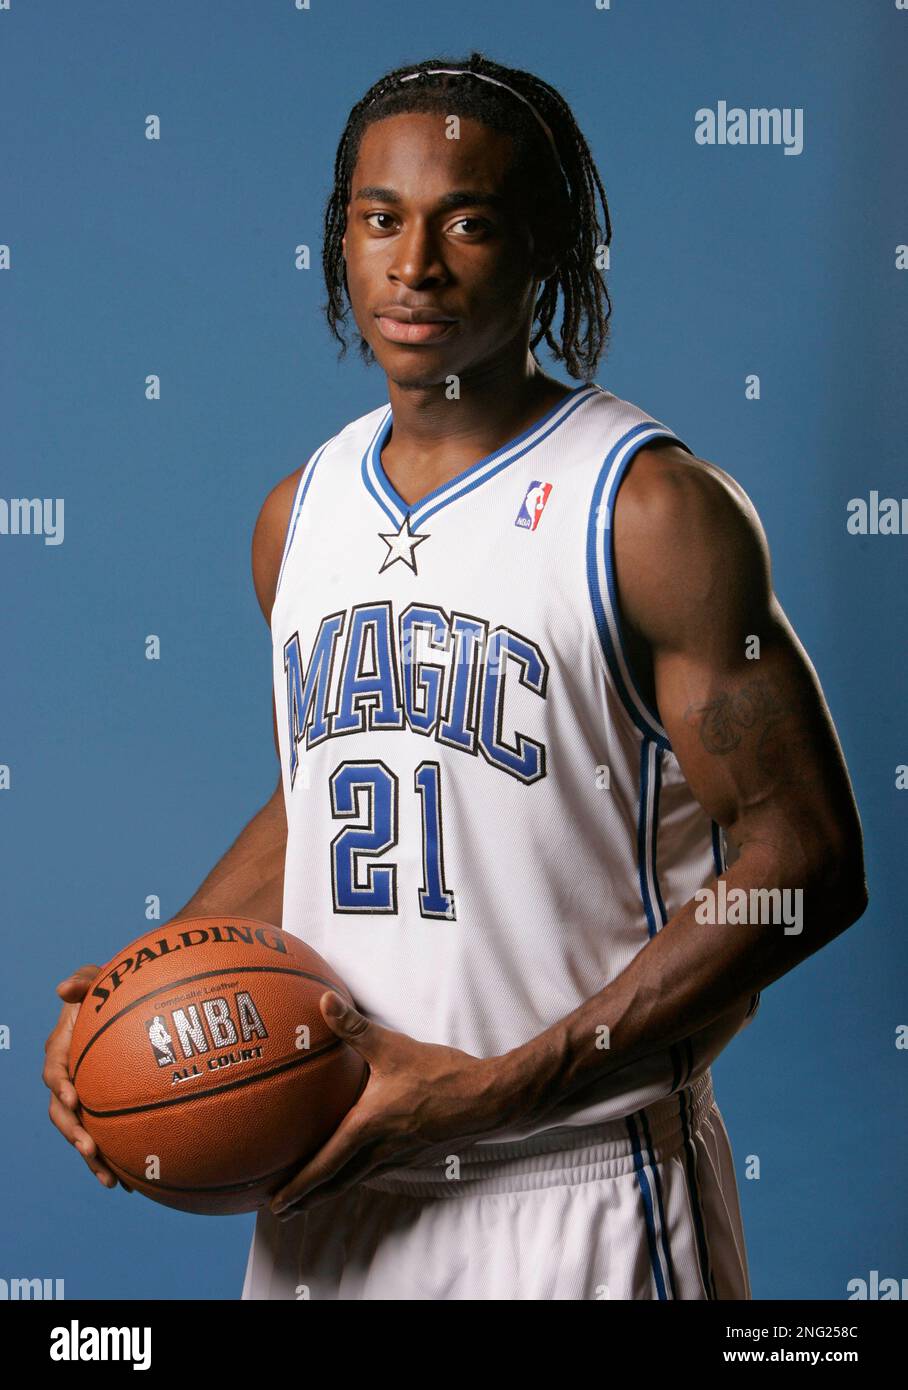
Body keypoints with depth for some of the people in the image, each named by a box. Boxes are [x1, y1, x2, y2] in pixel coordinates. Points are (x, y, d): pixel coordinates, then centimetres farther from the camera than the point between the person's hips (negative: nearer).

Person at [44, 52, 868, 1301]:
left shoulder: (655, 509, -13)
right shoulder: (300, 513, 6)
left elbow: (803, 867, -15)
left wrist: (487, 1089, -18)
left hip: (574, 1203, -5)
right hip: (330, 1177, 6)